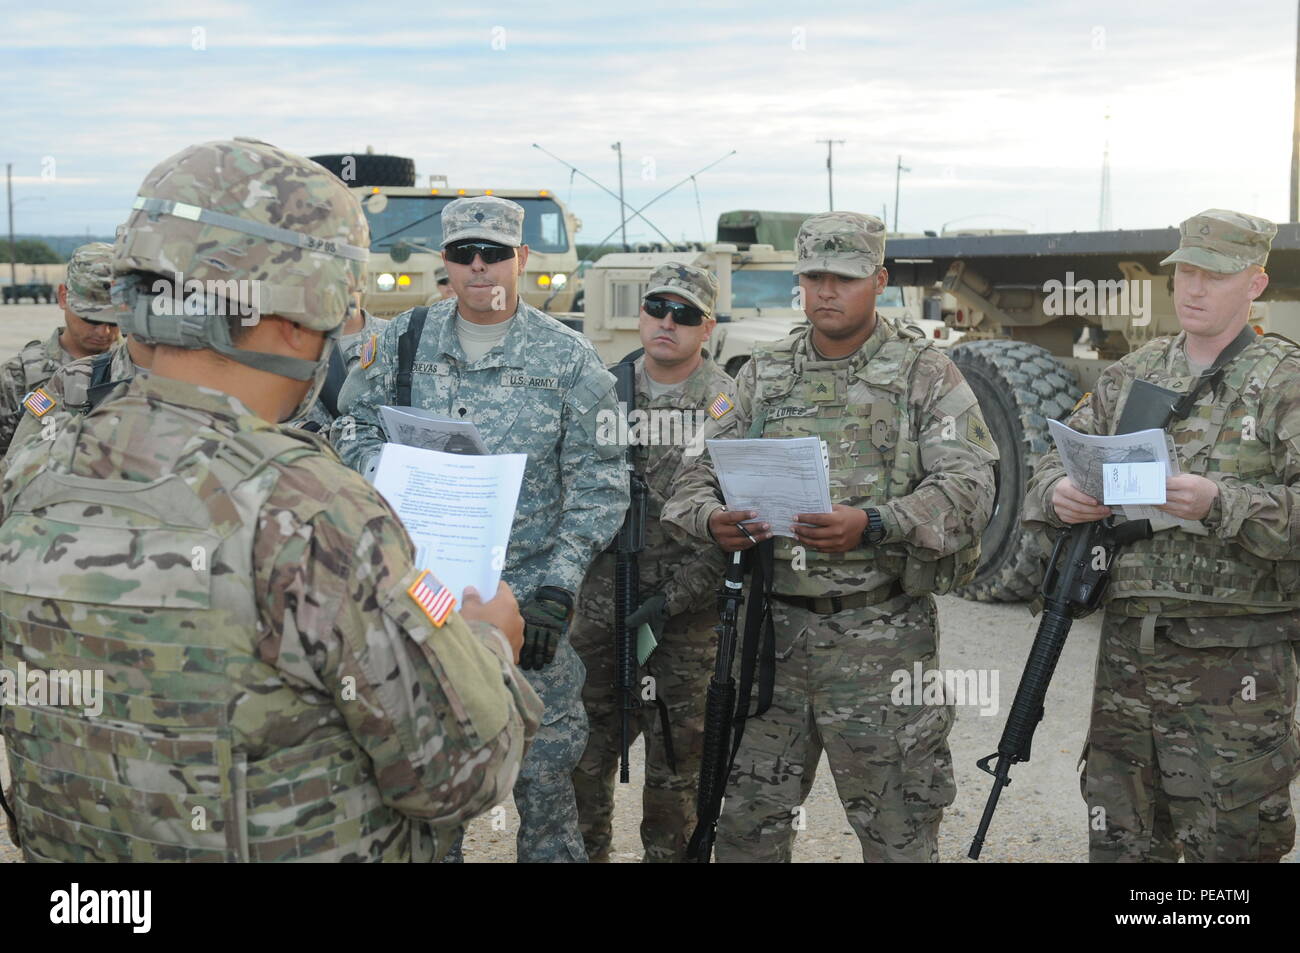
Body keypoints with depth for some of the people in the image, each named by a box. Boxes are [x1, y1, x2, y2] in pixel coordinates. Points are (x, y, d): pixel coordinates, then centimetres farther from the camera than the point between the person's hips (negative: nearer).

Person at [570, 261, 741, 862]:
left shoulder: (728, 405, -5)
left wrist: (674, 597, -15)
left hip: (686, 609, -3)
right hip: (601, 602, 3)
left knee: (675, 756, 7)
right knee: (586, 748, 11)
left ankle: (668, 853, 23)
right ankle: (585, 850, 28)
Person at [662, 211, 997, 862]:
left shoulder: (927, 377, -1)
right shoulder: (762, 374, 11)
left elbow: (968, 487, -13)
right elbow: (703, 472, 10)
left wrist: (871, 526, -29)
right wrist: (713, 520, -14)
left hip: (881, 633, -3)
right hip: (773, 627, 4)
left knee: (898, 833, 7)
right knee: (748, 821, 13)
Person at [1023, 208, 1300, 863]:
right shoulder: (1130, 376, 13)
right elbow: (1050, 468, 13)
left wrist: (1222, 503, -28)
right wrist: (1059, 494, -9)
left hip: (1236, 663, -4)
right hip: (1127, 650, 5)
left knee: (1227, 844, 4)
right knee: (1119, 840, 15)